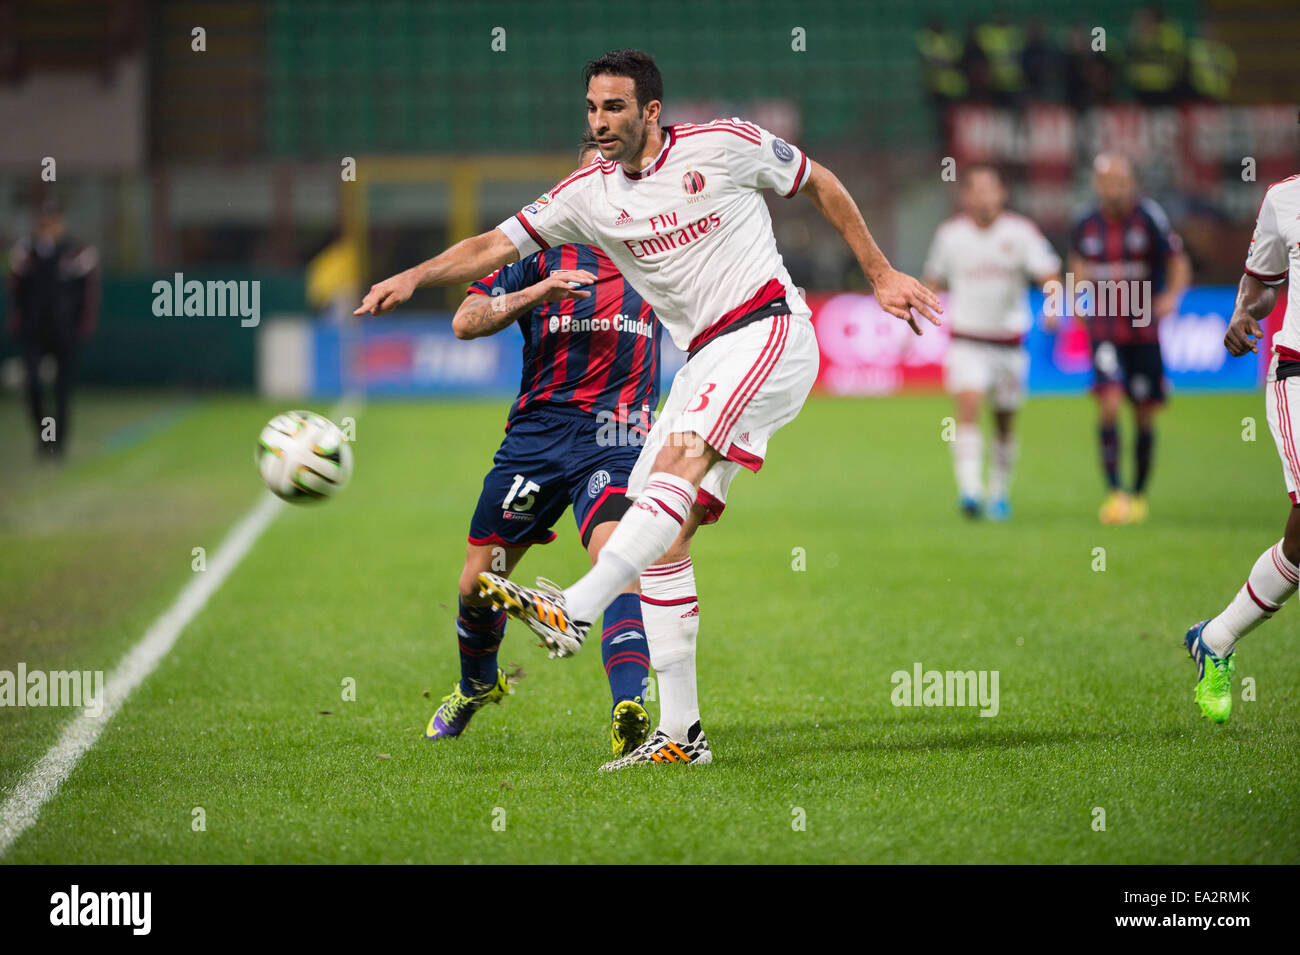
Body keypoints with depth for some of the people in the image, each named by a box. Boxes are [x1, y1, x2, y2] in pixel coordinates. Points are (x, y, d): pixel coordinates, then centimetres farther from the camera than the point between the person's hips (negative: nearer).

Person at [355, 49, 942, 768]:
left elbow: (819, 184, 10)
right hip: (706, 361, 6)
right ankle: (679, 735, -1)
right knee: (661, 532, -4)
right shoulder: (590, 194, 8)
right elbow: (498, 244, 5)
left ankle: (574, 612, -44)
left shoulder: (726, 144, -3)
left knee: (682, 457, -29)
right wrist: (416, 275, -11)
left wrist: (880, 275, 11)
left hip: (771, 332, -6)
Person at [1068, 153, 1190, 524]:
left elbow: (1179, 265, -4)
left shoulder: (1149, 218, -8)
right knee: (1109, 403, -18)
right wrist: (1078, 298, 6)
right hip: (1104, 330, 1)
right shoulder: (1086, 226, 1)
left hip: (1143, 330, -1)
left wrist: (1171, 296, -21)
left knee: (1145, 414, 5)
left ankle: (1139, 494, 22)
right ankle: (1113, 491, -16)